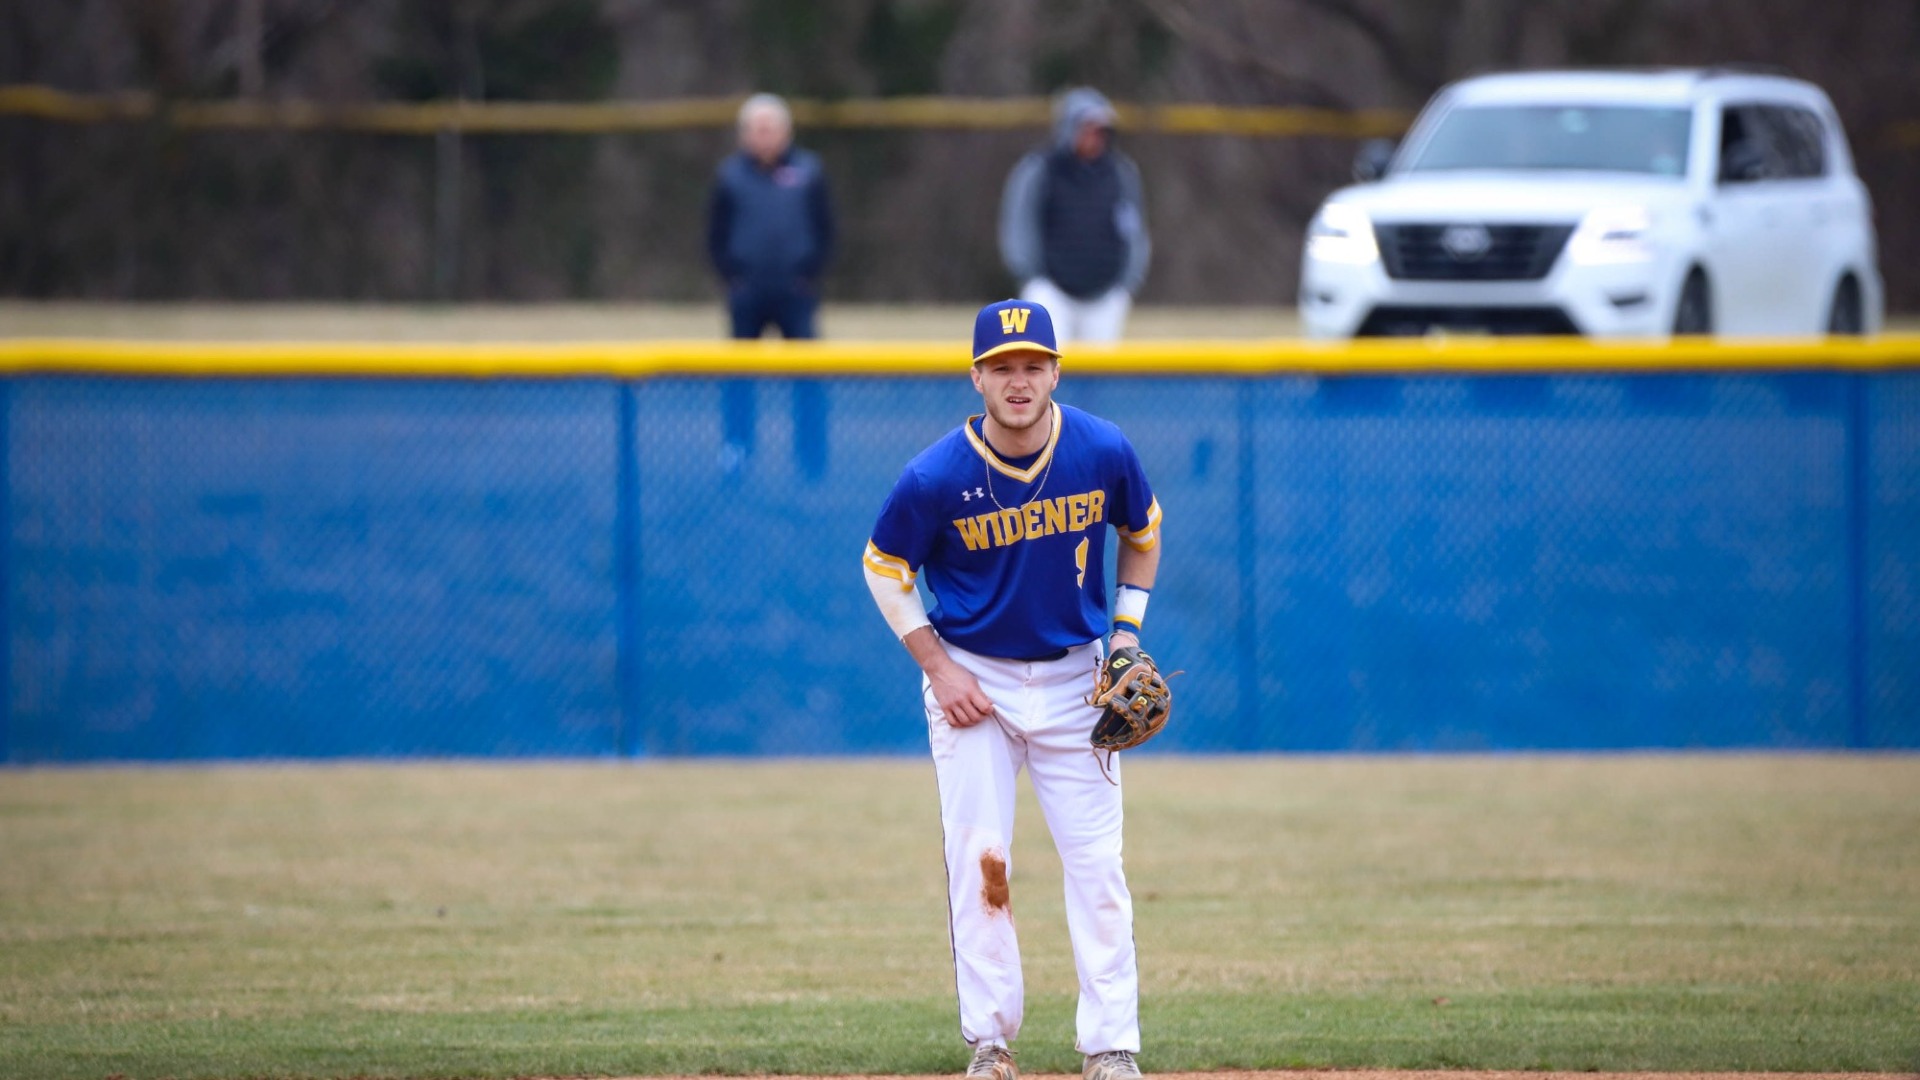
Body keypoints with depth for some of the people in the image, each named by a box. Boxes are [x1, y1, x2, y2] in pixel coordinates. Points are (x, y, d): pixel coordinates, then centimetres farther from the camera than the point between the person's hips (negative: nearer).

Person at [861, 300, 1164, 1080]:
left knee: (1097, 863, -2)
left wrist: (1126, 630, 1)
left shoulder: (1104, 453, -11)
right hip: (973, 679, -1)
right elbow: (884, 566, -2)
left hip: (1073, 679, 1)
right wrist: (938, 668, -8)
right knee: (978, 864, -1)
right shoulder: (936, 478, -17)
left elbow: (1142, 531, 10)